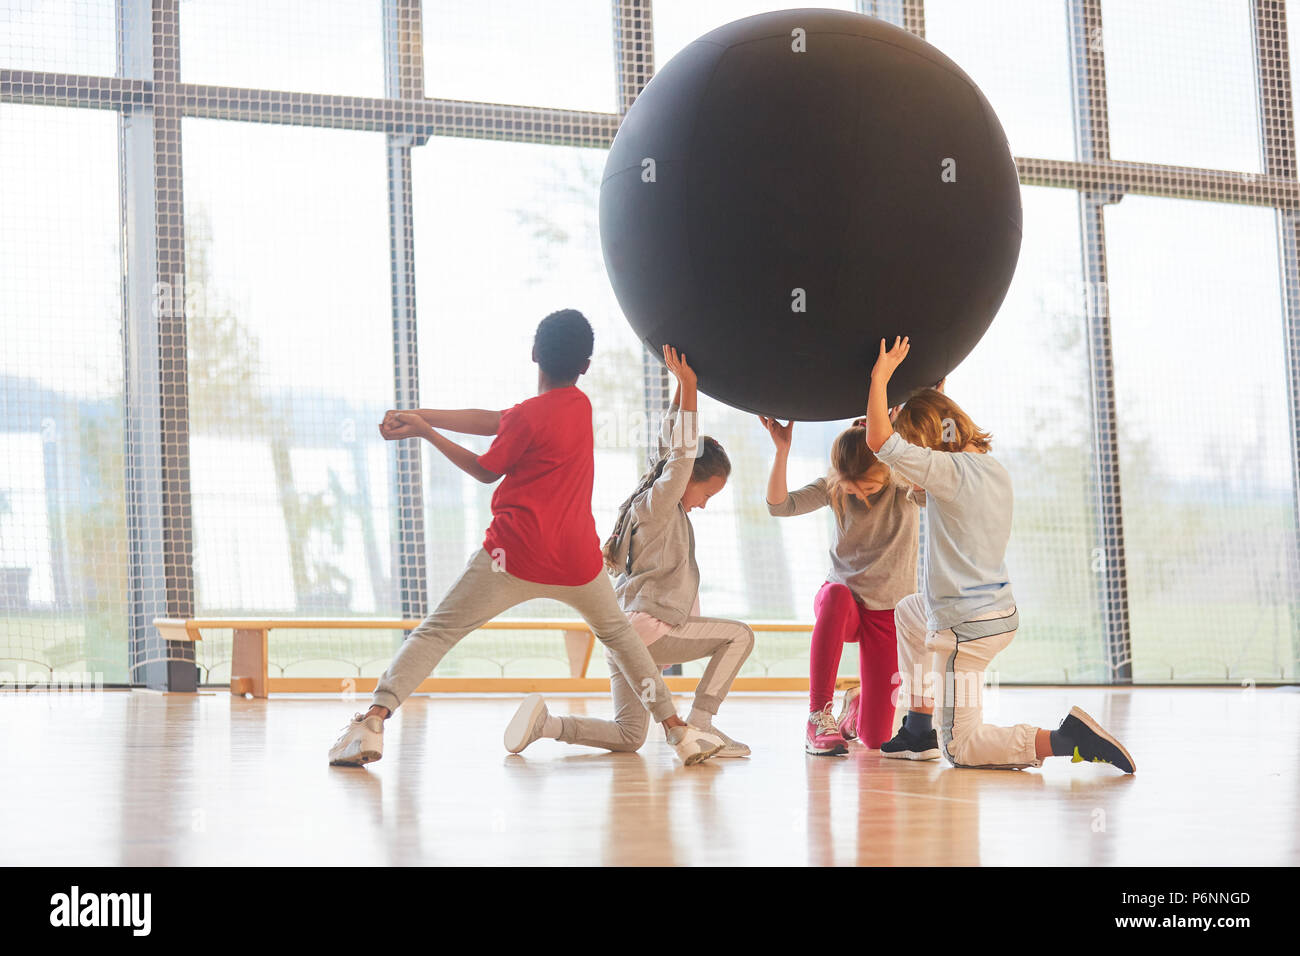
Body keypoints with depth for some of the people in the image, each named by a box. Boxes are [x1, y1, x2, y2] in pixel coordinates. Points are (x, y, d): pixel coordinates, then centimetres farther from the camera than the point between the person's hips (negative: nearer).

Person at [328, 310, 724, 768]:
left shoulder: (528, 417, -9)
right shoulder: (581, 405, 9)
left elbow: (485, 471, 6)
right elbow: (494, 421, 8)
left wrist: (426, 432, 10)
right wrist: (418, 415, 6)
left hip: (515, 557, -5)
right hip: (577, 560, 5)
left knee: (436, 632, -3)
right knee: (618, 633, 25)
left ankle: (373, 722, -18)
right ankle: (679, 731, 22)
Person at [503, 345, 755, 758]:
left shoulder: (662, 502, 18)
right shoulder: (660, 502, -8)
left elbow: (671, 441, 24)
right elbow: (684, 453, -18)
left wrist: (682, 384, 20)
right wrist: (688, 386, -20)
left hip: (626, 633, 9)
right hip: (647, 626, -9)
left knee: (628, 736, 6)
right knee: (739, 635, -3)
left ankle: (545, 723, -9)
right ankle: (699, 724, -8)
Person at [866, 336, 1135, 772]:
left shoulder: (950, 471, -20)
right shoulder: (994, 469, 6)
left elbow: (881, 442, -25)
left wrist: (880, 376, -14)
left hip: (967, 628, -9)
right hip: (1000, 610, 9)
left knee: (961, 748, 1)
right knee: (908, 611, 36)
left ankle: (1067, 740, -20)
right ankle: (919, 732, 33)